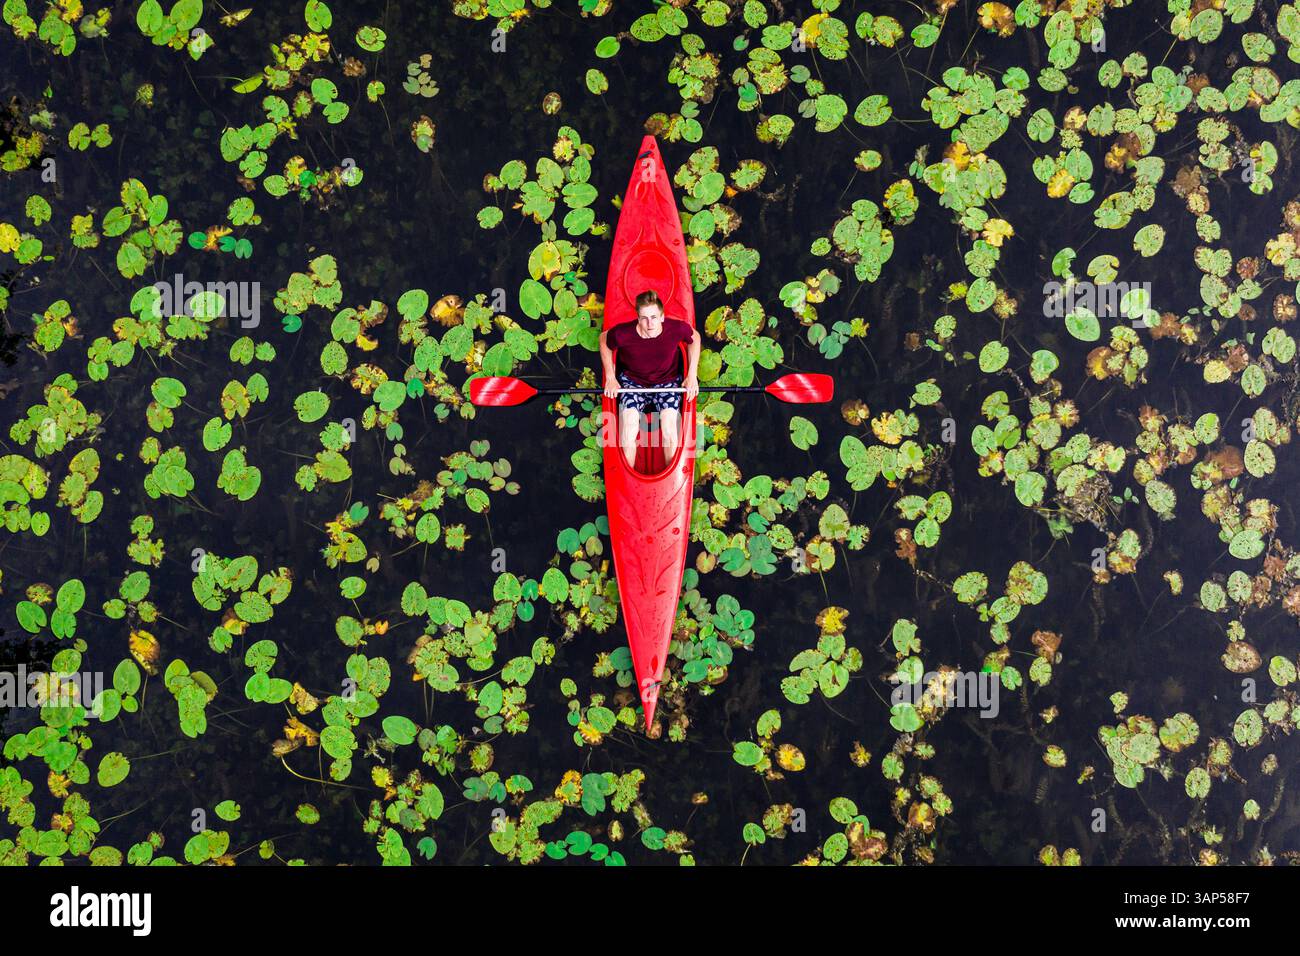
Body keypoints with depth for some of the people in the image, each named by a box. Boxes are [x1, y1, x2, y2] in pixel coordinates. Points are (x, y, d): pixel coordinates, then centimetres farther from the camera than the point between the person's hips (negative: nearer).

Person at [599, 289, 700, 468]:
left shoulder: (677, 329, -22)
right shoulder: (622, 333, -23)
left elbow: (695, 338, 2)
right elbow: (604, 339, 0)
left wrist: (692, 375, -2)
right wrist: (610, 378, -1)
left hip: (668, 381, 0)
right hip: (632, 381, 0)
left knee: (669, 428, -22)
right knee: (628, 426, -21)